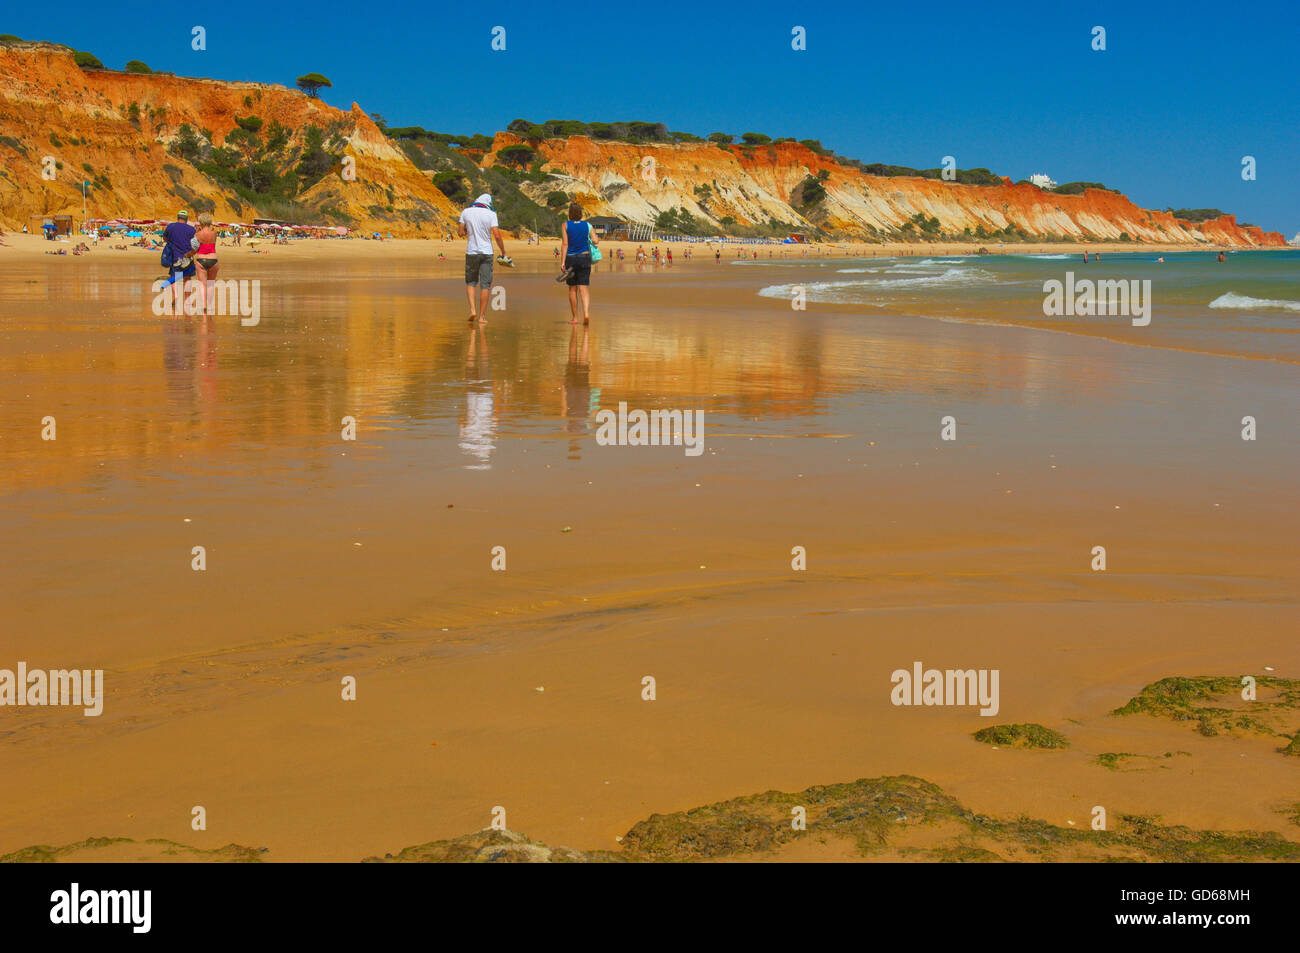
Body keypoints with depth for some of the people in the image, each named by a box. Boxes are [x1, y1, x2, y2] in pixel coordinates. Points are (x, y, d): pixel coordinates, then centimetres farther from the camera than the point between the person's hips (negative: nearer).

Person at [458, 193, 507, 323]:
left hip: (471, 252, 1)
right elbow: (497, 236, -10)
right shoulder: (491, 214, -5)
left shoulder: (466, 212, 1)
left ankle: (472, 310, -4)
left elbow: (461, 232, 2)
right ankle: (482, 315, 2)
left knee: (470, 282, 14)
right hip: (486, 252, -1)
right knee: (485, 284, 3)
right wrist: (503, 254, -2)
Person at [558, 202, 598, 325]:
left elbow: (565, 244, -9)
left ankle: (574, 318, 14)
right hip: (584, 257, 0)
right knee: (584, 288, -4)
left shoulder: (565, 225, -3)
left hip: (570, 259, 0)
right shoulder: (588, 225, 1)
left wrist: (562, 262, -10)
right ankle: (586, 313, -26)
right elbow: (595, 241, -8)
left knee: (572, 289, 10)